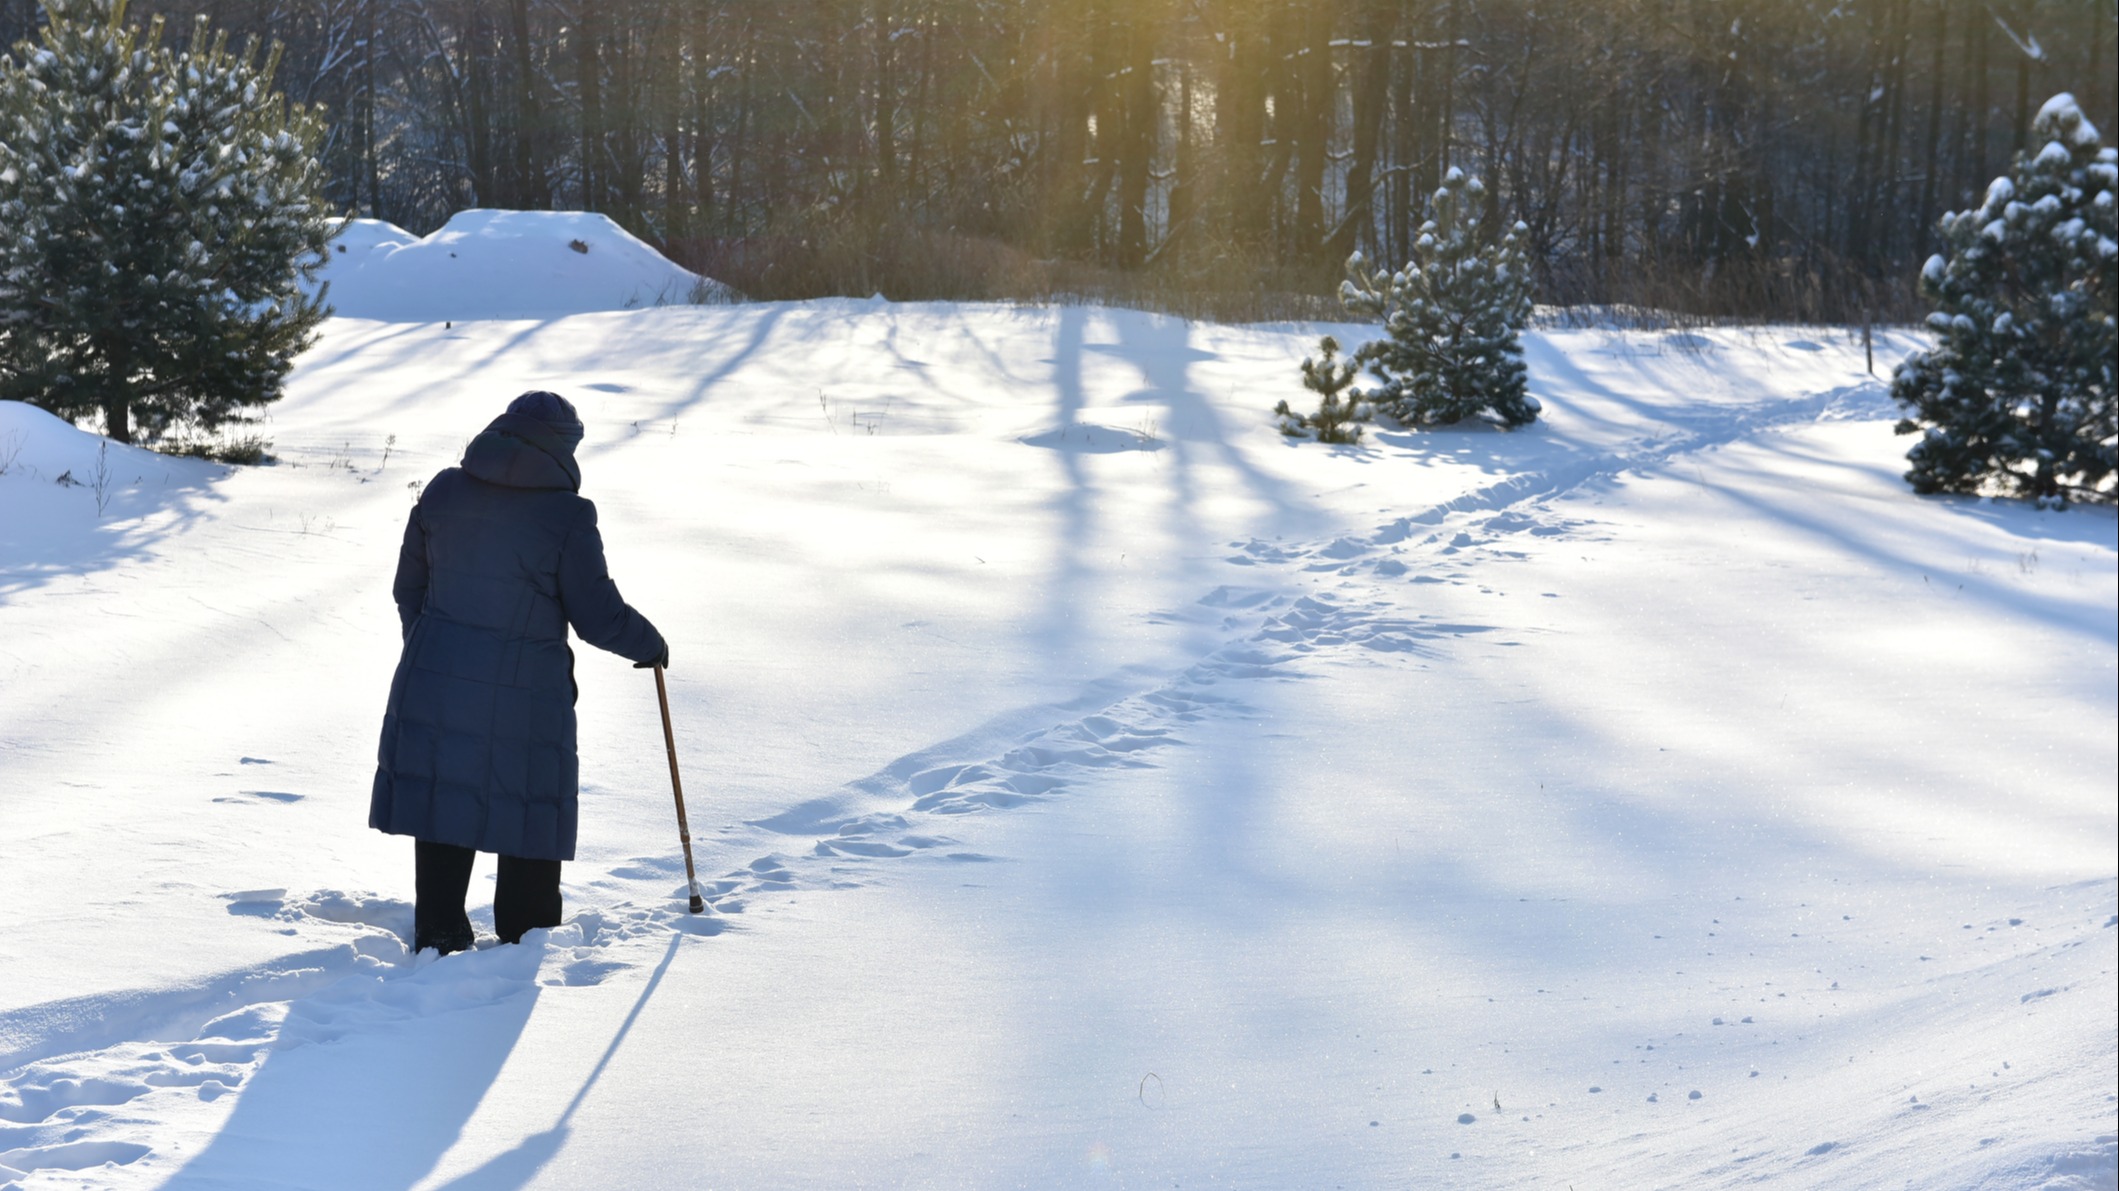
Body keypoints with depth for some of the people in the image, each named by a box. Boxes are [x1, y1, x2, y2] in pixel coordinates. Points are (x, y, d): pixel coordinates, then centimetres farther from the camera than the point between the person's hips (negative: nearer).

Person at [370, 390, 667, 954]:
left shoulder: (441, 492, 3)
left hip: (434, 684, 4)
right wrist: (649, 644, 10)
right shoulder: (566, 516, -12)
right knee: (533, 816, 10)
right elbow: (599, 617, -9)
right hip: (525, 696, -4)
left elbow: (408, 588, 11)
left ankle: (438, 934, 18)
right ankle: (526, 940, 18)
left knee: (442, 801, 13)